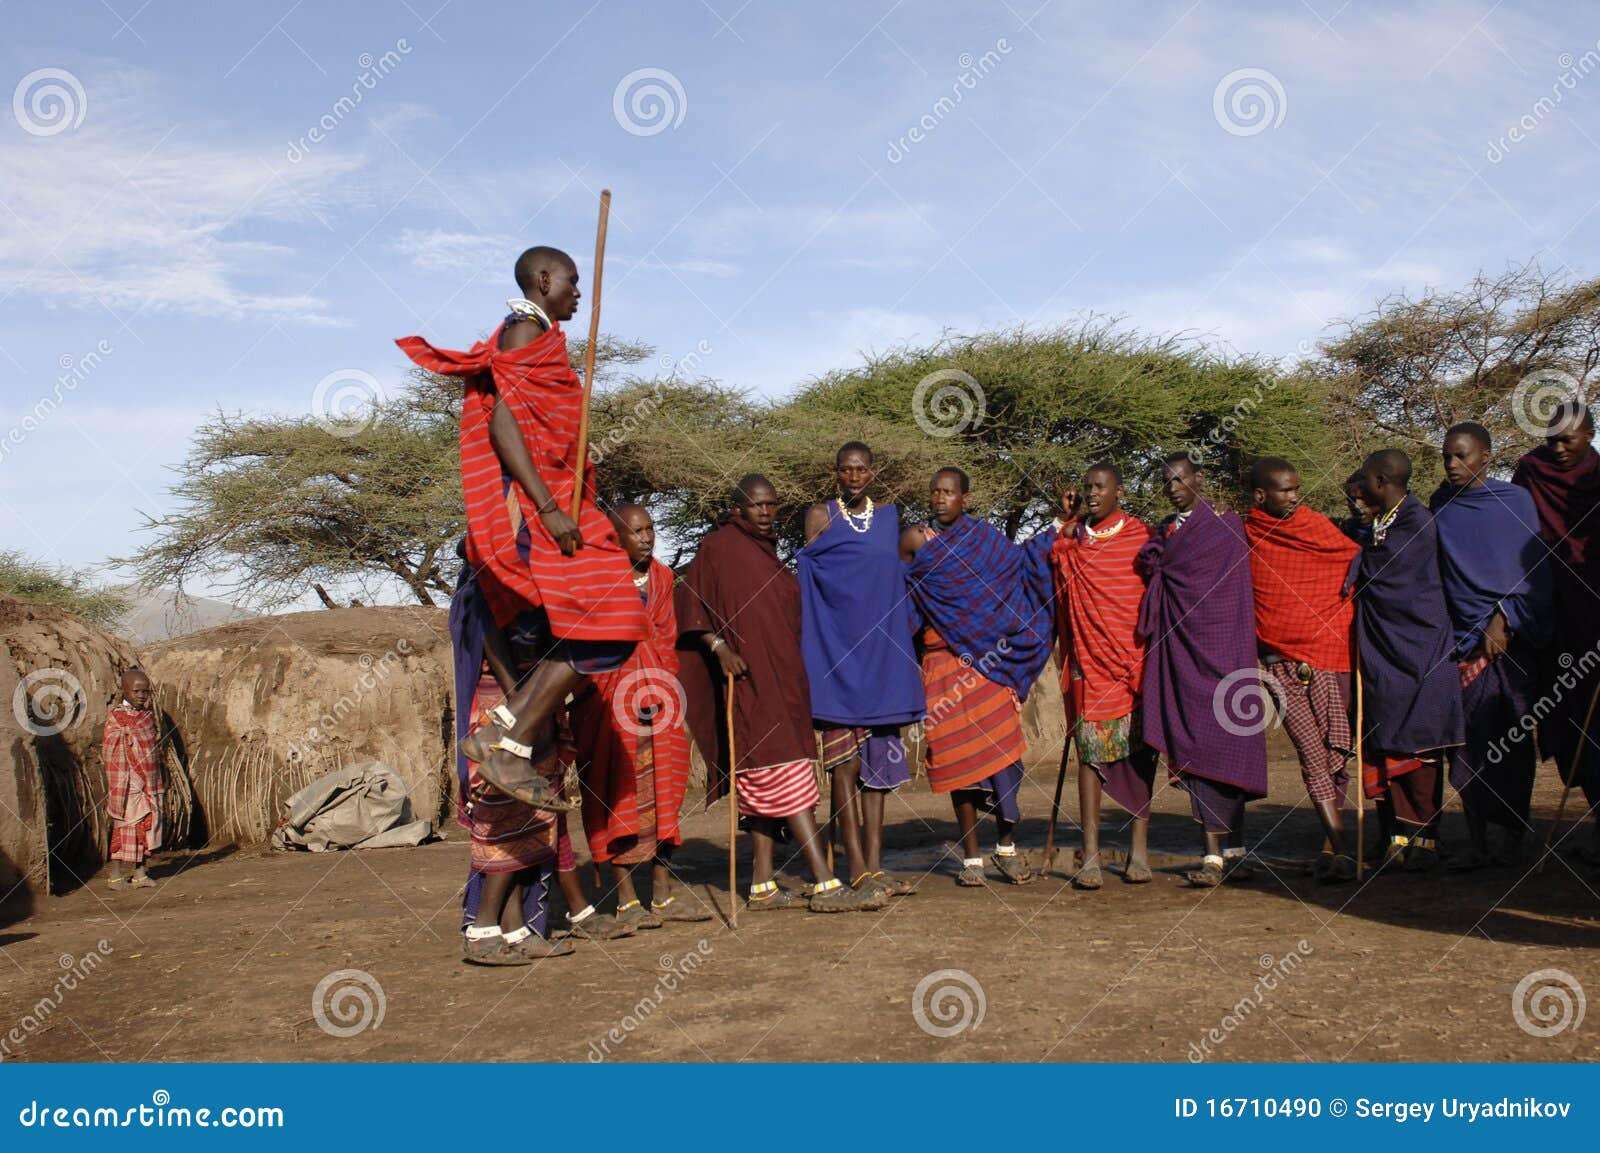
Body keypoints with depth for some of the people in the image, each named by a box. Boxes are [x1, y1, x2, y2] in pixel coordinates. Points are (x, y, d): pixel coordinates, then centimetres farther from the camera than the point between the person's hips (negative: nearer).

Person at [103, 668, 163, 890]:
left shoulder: (148, 714, 12)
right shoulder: (116, 718, -8)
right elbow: (111, 755, -11)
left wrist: (160, 784, 18)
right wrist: (118, 789, -16)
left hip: (150, 785, 6)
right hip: (130, 786, -6)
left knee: (147, 829, 8)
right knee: (125, 829, -2)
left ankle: (140, 873, 16)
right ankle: (116, 875, 8)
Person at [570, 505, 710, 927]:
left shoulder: (662, 576, 12)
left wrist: (666, 687, 7)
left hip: (656, 692, 6)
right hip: (608, 692, -6)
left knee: (663, 790, 6)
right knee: (617, 792, -4)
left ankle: (663, 895, 12)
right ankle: (626, 901, 1)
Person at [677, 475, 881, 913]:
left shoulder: (768, 553, 20)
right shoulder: (719, 546, -4)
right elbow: (690, 602, -10)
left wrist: (795, 674, 21)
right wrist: (719, 647, -20)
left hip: (780, 679, 9)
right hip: (749, 677, -9)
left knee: (767, 785, 7)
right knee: (788, 777, -13)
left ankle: (762, 886, 10)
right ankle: (825, 885, -15)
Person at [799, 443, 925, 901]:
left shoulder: (889, 515, 14)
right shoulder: (820, 516, 3)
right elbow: (808, 579, 0)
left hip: (880, 648, 4)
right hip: (835, 646, -4)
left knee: (878, 754, 4)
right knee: (843, 755, -6)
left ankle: (874, 863, 8)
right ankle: (856, 866, -3)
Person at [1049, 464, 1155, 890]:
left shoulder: (1141, 536, 5)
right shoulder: (1073, 538, 12)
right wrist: (1066, 522, -1)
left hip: (1135, 659, -1)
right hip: (1089, 662, 1)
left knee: (1140, 751, 2)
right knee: (1090, 751, -4)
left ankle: (1140, 850, 11)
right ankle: (1090, 855, -5)